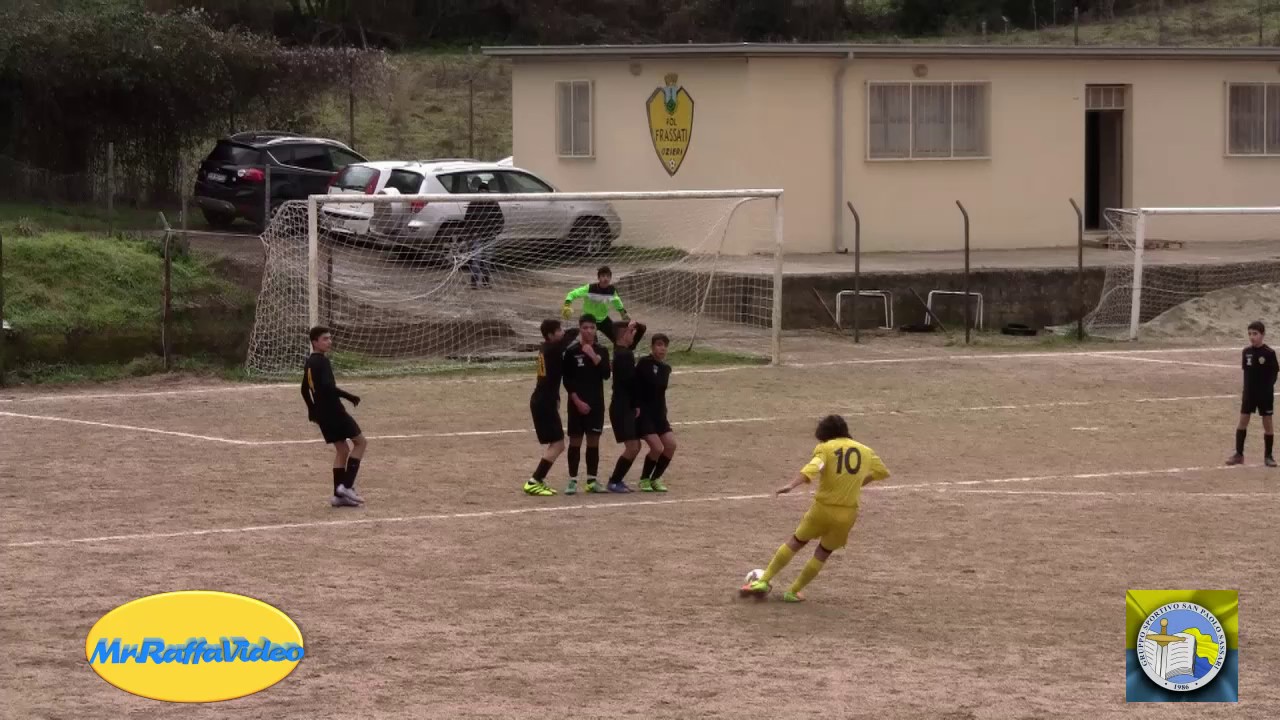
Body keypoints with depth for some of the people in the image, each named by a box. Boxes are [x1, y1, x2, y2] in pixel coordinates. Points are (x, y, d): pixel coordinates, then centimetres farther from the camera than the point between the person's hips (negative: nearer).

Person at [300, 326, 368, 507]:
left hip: (321, 413, 9)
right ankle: (346, 485, -8)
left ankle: (339, 494, 9)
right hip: (333, 410, -9)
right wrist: (349, 396, -22)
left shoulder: (310, 363, 14)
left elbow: (305, 390, 23)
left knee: (341, 449, 14)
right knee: (360, 441, 1)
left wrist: (312, 410, 34)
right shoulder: (322, 361, -15)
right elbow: (328, 387, -28)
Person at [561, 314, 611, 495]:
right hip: (577, 403, -3)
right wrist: (577, 401, -12)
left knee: (594, 441, 5)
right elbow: (567, 380, -5)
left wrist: (594, 356, -17)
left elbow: (606, 374, -7)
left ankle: (592, 480, 12)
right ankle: (572, 480, 4)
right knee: (575, 441, -1)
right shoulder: (572, 351, -4)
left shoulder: (601, 351, 5)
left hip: (596, 403, 3)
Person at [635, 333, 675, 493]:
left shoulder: (666, 369, 10)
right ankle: (644, 479, 6)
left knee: (670, 445, -5)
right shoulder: (644, 363, -11)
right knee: (657, 447, -16)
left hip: (659, 413, 7)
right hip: (643, 413, -7)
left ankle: (655, 478, 12)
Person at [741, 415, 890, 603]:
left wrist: (792, 485, -37)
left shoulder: (826, 448, -4)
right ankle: (793, 592, 18)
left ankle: (764, 581, 12)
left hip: (823, 508, -3)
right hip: (848, 513, 3)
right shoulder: (865, 451, 10)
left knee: (795, 543, 15)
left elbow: (814, 467, -25)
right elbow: (882, 472, 26)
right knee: (823, 554, 18)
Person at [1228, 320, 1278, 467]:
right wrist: (1246, 389, 6)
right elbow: (1246, 371, 9)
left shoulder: (1269, 353, -11)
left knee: (1267, 422, 3)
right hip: (1249, 392, 4)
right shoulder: (1246, 352, 1)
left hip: (1265, 393, -4)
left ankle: (1268, 455, 12)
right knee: (1243, 421, 3)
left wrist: (1267, 389, -15)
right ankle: (1239, 454, 11)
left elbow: (1273, 374, -8)